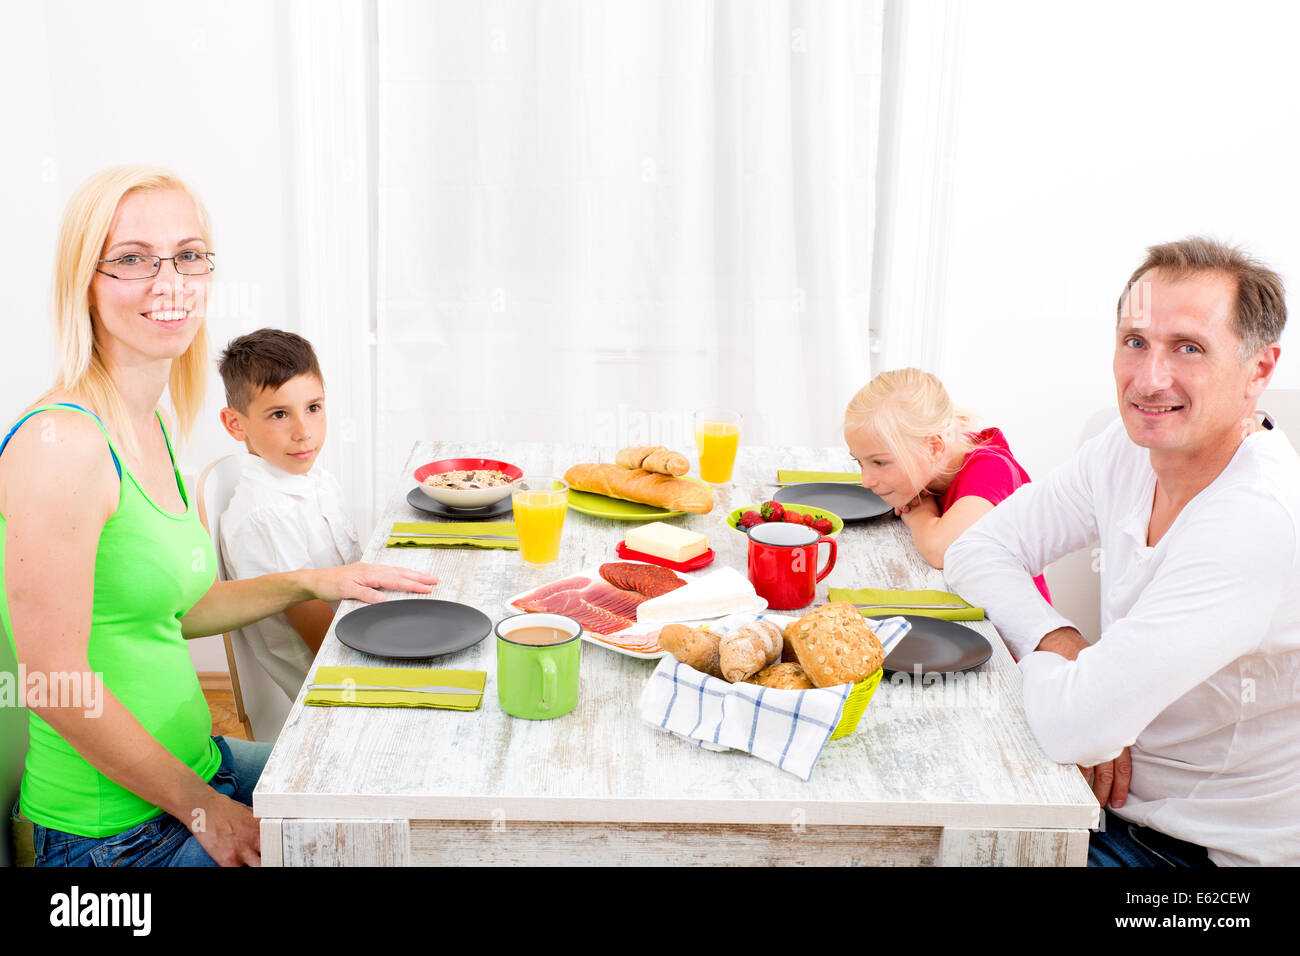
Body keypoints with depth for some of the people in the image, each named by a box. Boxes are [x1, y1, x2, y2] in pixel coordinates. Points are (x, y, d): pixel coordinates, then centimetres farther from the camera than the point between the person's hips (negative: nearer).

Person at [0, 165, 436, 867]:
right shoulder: (59, 442, -22)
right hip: (119, 831, -8)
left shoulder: (153, 428, 6)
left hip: (191, 767, 8)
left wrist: (314, 584, 10)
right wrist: (202, 807, -15)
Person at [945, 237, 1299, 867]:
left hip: (1214, 851, -6)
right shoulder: (1129, 450, -5)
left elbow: (1078, 729, -33)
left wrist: (1039, 664, -10)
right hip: (1122, 799, 6)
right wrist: (1063, 645, -15)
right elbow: (979, 551, 3)